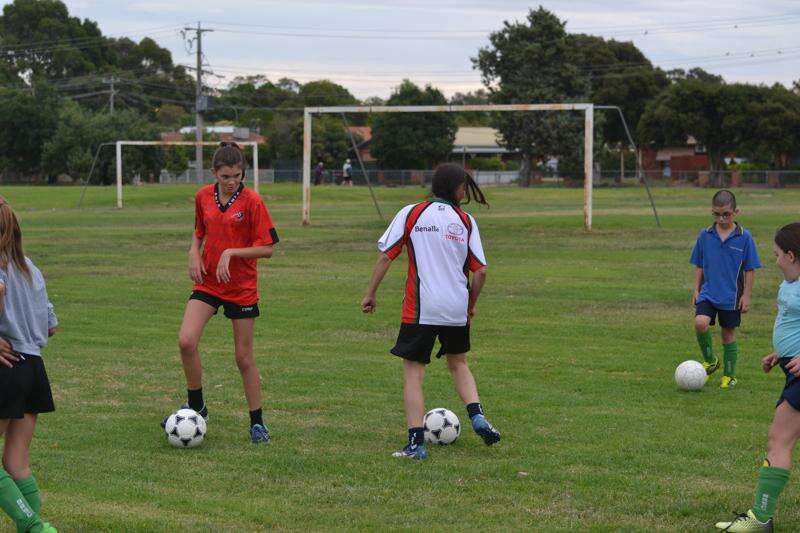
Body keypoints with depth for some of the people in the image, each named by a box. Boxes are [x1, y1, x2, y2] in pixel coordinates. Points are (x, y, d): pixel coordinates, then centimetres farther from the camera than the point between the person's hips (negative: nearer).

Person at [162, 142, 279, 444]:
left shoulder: (251, 201, -11)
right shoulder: (203, 197, 2)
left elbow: (267, 248, -11)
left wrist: (231, 253, -21)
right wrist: (194, 253, -1)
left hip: (242, 288, -3)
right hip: (207, 282, 3)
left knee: (244, 357, 3)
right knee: (186, 341, -17)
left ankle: (257, 423, 18)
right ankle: (196, 406, 3)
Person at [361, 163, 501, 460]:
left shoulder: (411, 213, -1)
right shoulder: (466, 221, 3)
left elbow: (385, 256, -4)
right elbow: (480, 271, 1)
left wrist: (371, 293, 5)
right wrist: (471, 304, 16)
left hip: (420, 310, -2)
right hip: (457, 309, 2)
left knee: (413, 373, 2)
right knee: (458, 363, 26)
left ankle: (416, 443, -6)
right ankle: (477, 417, 8)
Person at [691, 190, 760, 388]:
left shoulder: (744, 237, -7)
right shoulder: (705, 235, 0)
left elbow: (750, 269, -1)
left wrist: (746, 295, -4)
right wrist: (696, 290, 7)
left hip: (731, 297, -1)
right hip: (708, 293, 1)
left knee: (729, 333, 8)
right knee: (700, 323, -20)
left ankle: (729, 375, 23)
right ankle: (710, 360, 3)